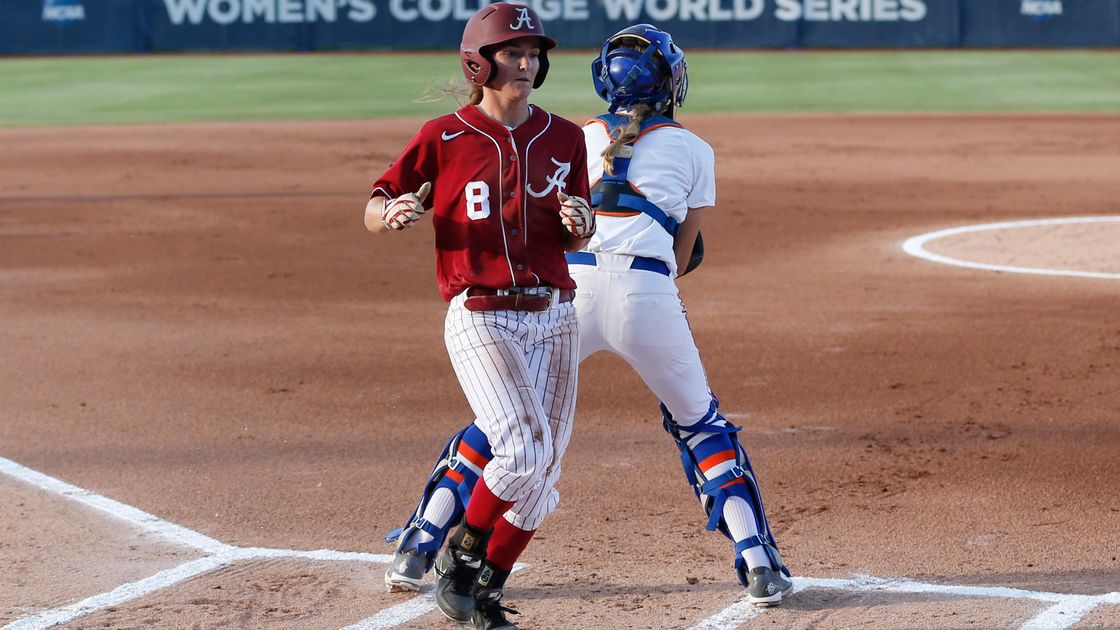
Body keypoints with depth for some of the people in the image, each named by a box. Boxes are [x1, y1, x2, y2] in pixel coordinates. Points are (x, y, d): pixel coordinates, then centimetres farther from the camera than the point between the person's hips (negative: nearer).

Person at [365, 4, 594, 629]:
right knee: (523, 449, -20)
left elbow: (579, 241, 15)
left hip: (554, 316, 5)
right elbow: (375, 210, 1)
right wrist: (393, 213, -22)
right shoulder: (444, 138, -4)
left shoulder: (564, 137, 7)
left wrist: (580, 223, -9)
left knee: (542, 472, 5)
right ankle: (456, 560, 3)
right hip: (480, 316, -5)